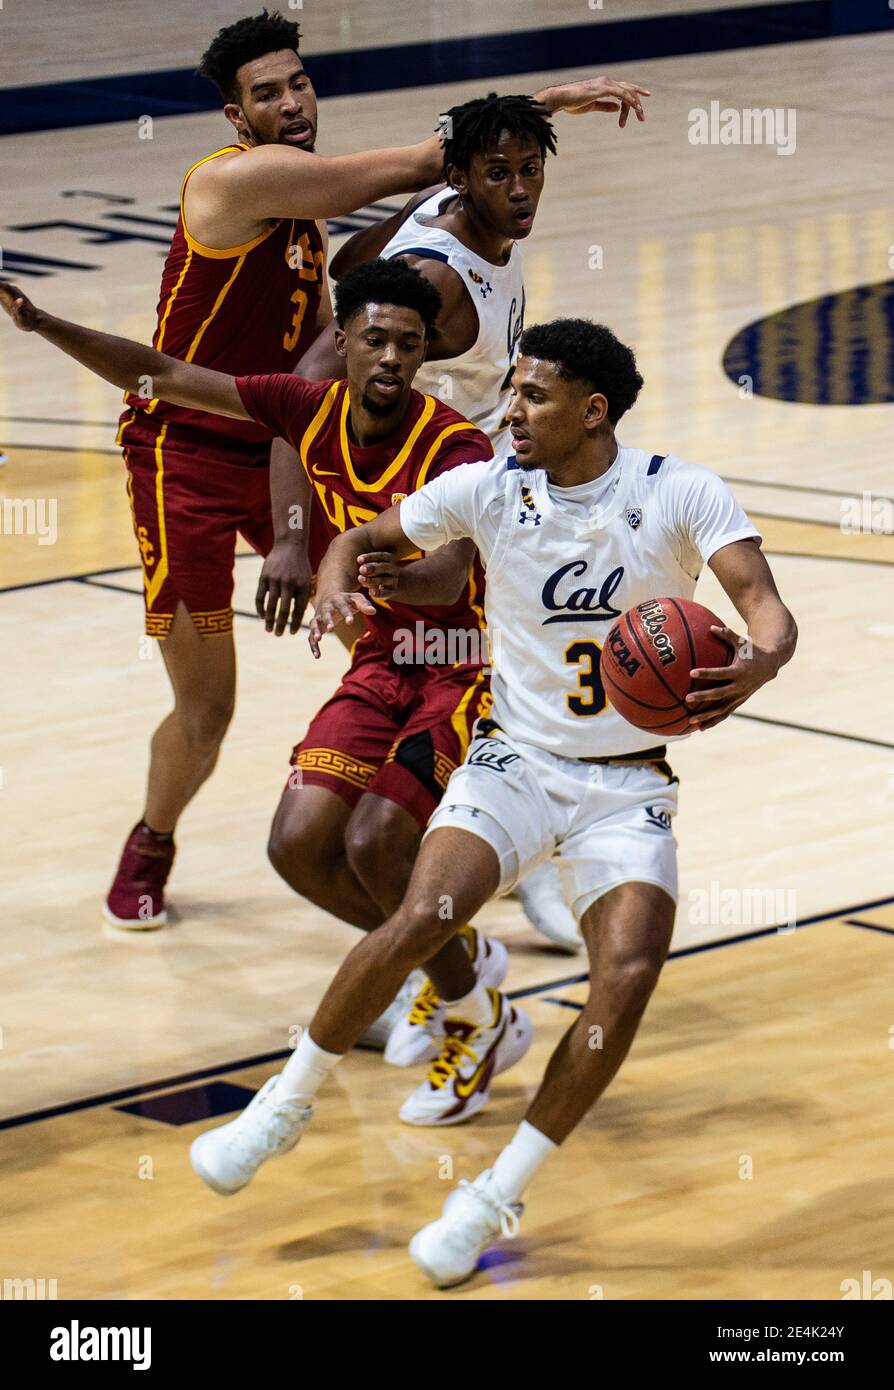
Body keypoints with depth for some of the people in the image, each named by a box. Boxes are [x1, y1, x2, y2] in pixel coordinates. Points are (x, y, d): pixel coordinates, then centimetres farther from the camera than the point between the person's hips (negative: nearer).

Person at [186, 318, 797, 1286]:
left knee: (629, 977, -22)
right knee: (419, 922, -24)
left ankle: (494, 1200, -10)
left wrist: (759, 661, -45)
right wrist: (335, 583, -18)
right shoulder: (489, 488, -5)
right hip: (514, 762, 1)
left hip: (628, 788, -1)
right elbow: (364, 537, 7)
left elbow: (766, 606, -21)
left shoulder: (682, 495, -12)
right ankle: (287, 1104, -2)